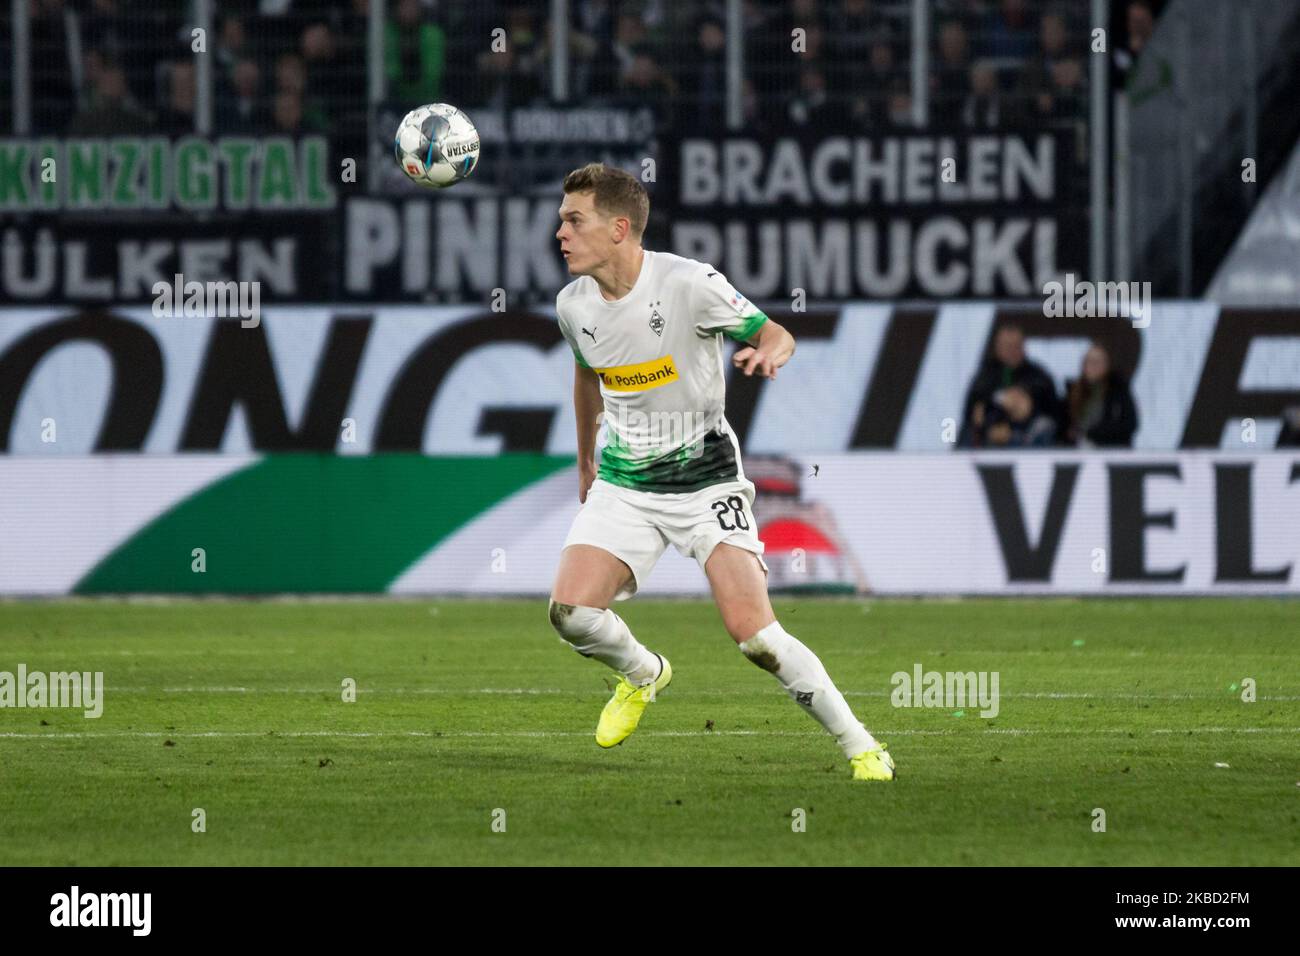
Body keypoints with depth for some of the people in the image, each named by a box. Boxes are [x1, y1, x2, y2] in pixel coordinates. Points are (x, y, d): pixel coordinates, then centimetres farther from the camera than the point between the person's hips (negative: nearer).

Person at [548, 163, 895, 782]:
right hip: (622, 484, 5)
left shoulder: (690, 284, -18)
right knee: (570, 610, -15)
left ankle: (860, 746, -3)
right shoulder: (573, 304, -2)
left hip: (706, 478, -5)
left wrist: (768, 352, -29)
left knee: (753, 632, -18)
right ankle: (642, 674, 19)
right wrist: (585, 461, 31)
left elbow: (775, 335, -5)